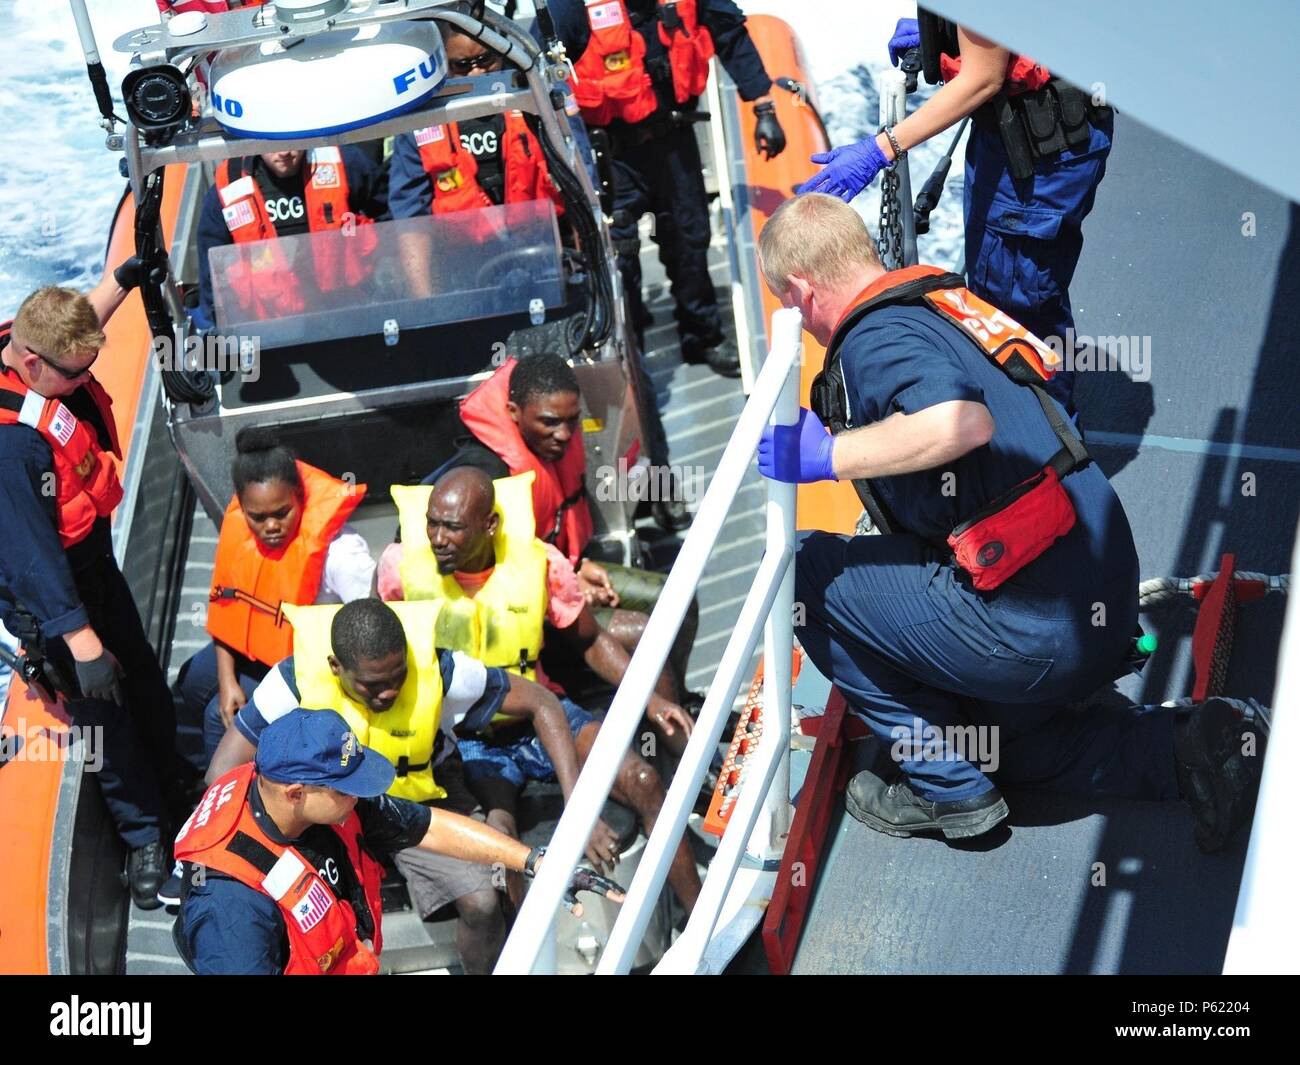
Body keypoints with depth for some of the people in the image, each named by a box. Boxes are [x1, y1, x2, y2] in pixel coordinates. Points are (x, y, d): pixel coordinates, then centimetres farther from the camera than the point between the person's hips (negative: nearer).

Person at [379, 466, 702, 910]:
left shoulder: (538, 561, -10)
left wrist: (651, 700, -8)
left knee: (643, 782, -16)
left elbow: (590, 642, 6)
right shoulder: (401, 565, -12)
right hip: (459, 736, -2)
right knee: (497, 832, -31)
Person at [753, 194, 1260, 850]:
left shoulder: (875, 336, -15)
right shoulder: (942, 300, 14)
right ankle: (1185, 751, 14)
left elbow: (962, 422, -35)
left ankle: (947, 788, 8)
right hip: (1106, 595, 10)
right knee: (1009, 743, 34)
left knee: (807, 571, 0)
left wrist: (824, 457, -24)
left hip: (1034, 626, -10)